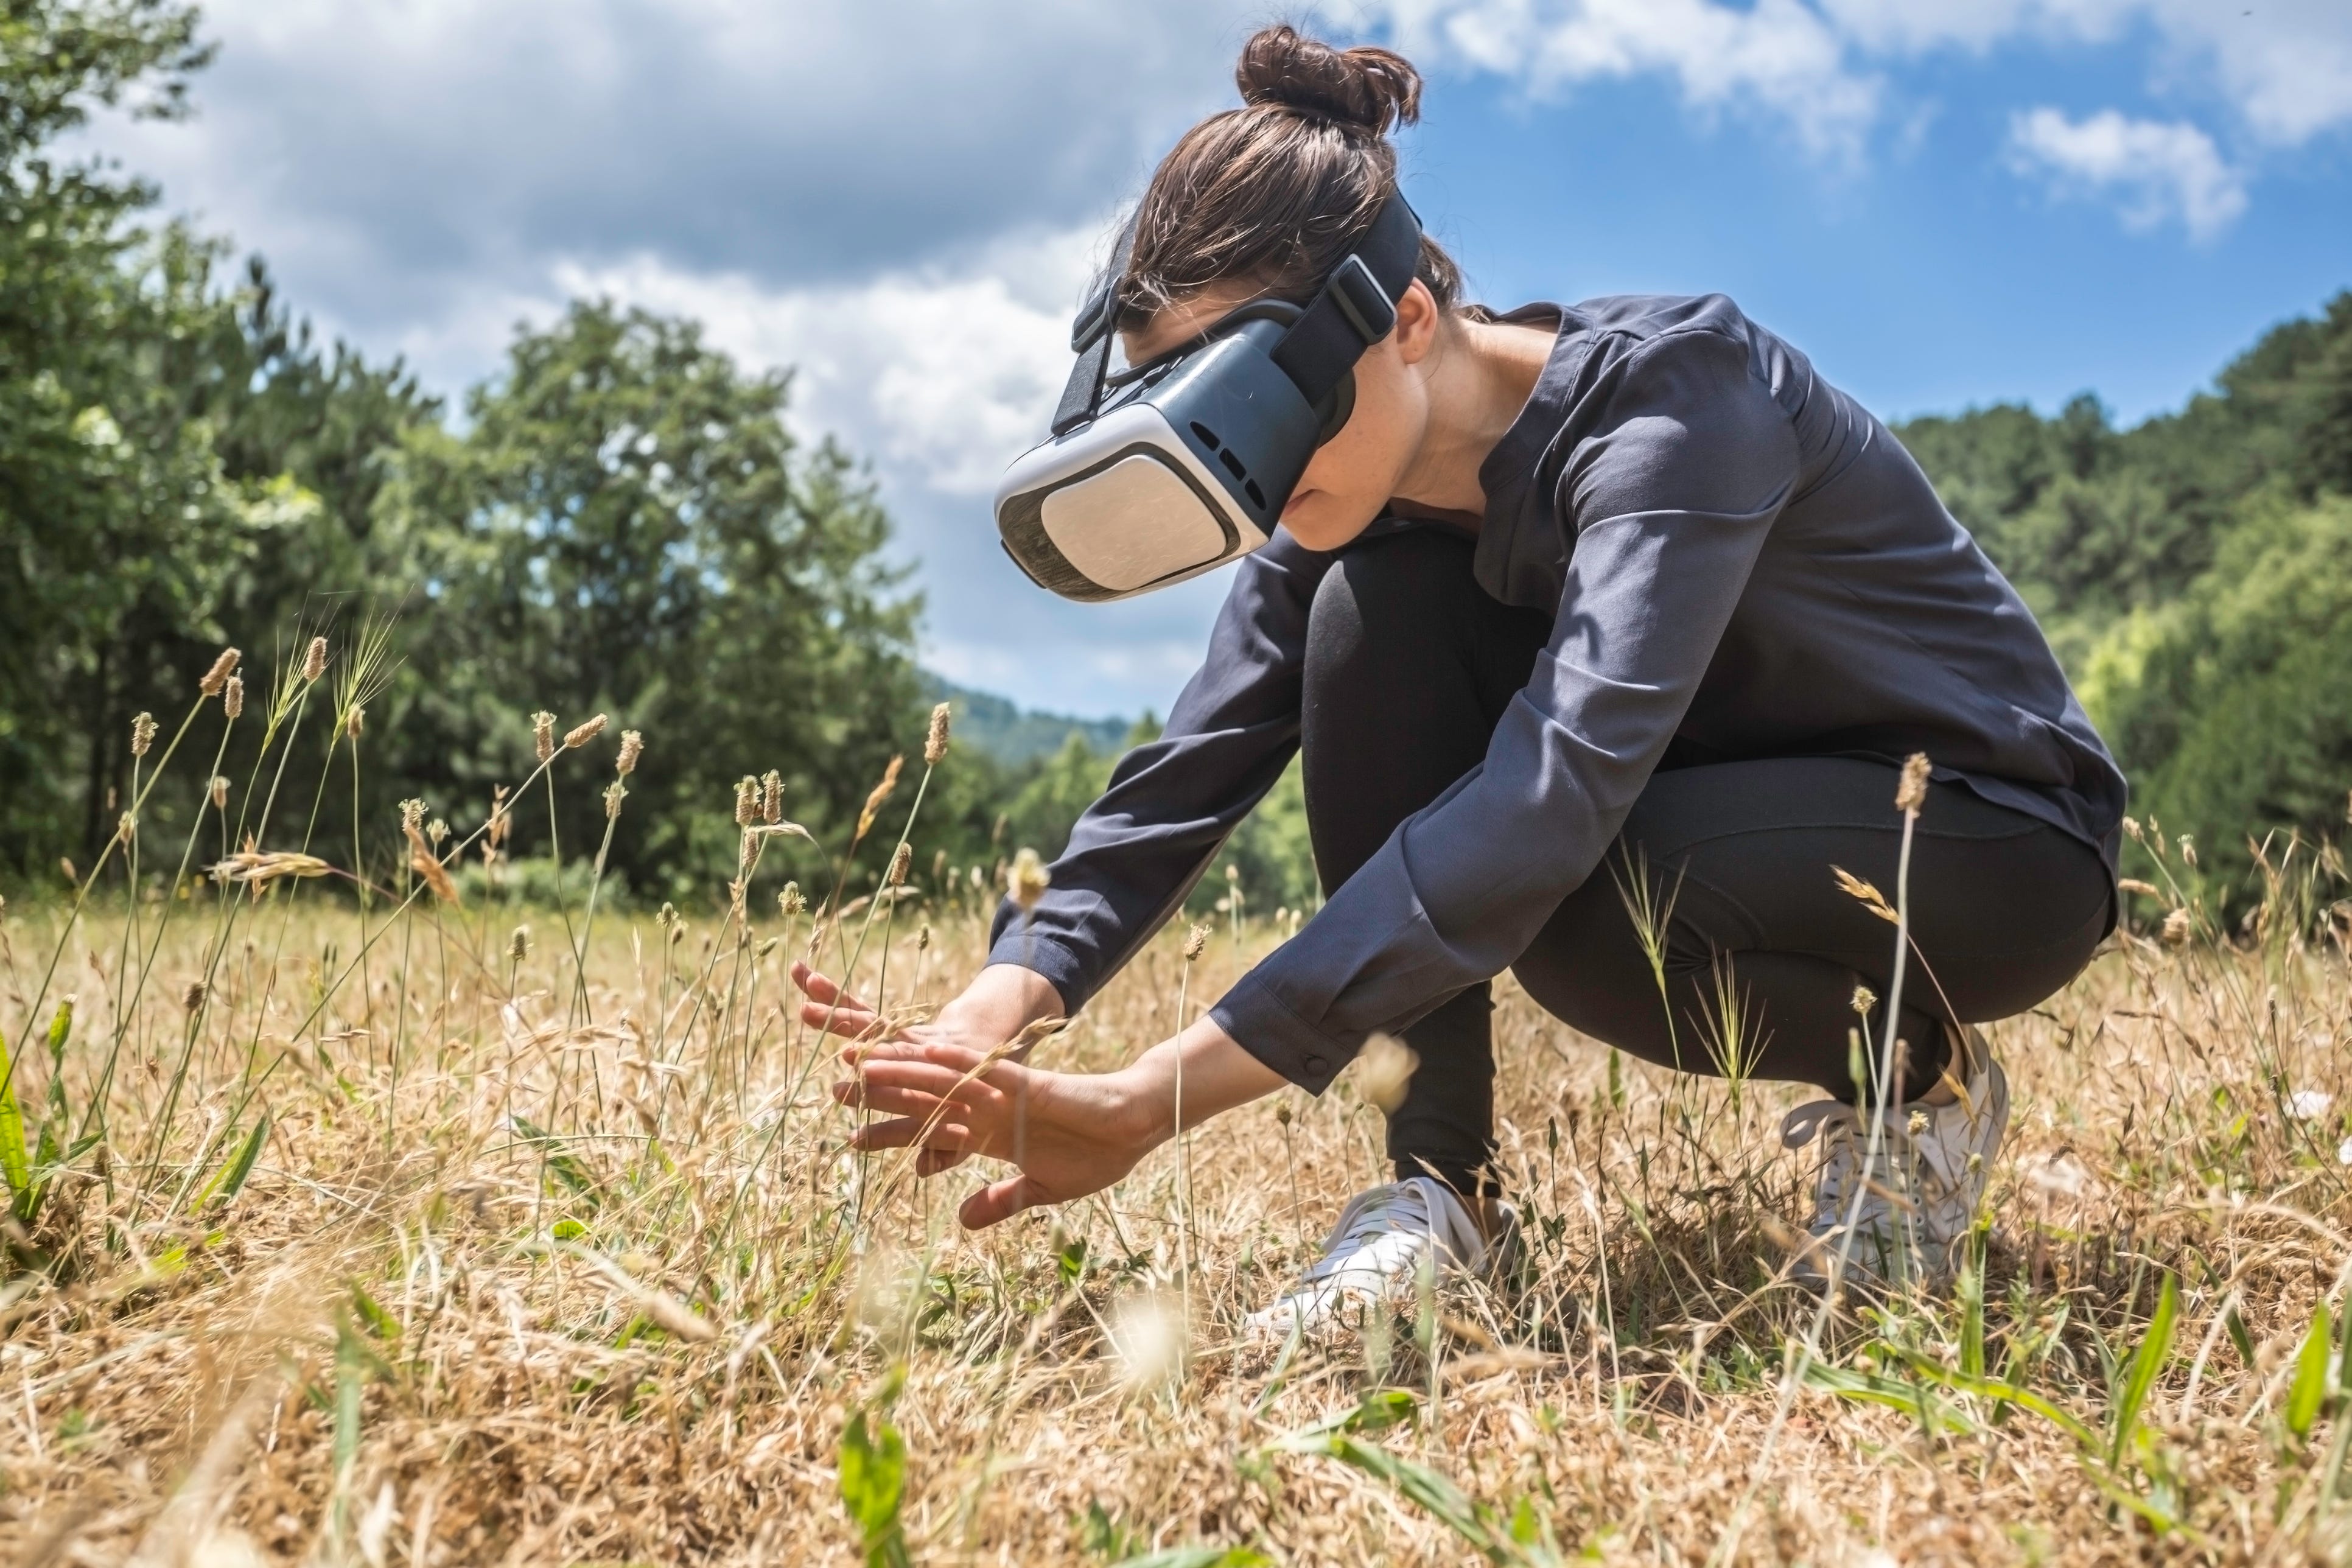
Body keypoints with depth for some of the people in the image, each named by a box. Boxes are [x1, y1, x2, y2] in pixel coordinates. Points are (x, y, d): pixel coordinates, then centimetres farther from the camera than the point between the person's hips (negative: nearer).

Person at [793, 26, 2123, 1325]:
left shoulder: (1674, 391, -31)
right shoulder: (1357, 488, -10)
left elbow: (1553, 794, -44)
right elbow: (1196, 766, -14)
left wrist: (1151, 1103, -49)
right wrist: (986, 1022, -32)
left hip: (1997, 840, -6)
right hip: (1722, 804, 6)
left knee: (1532, 886, -35)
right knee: (1372, 608, -20)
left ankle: (1915, 1077, -6)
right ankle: (1442, 1180, -15)